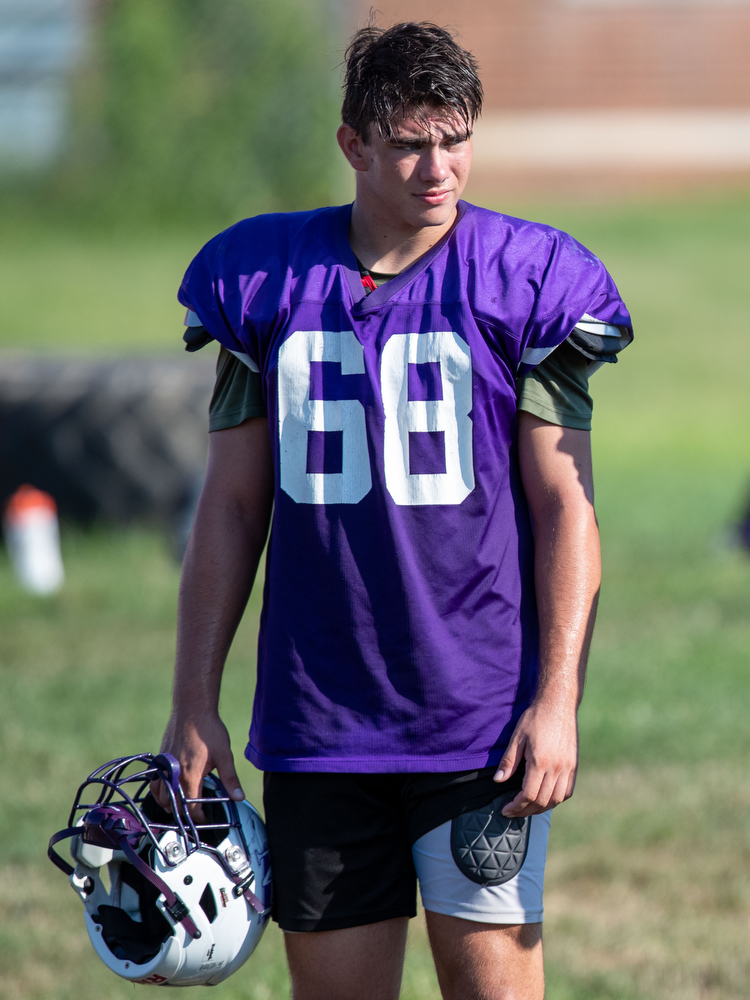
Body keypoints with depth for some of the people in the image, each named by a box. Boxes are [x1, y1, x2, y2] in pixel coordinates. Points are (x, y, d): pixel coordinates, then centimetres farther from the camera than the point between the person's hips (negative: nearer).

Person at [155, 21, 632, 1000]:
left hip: (480, 723, -3)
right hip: (315, 725, 3)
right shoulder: (265, 279, 6)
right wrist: (193, 704, 8)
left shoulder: (526, 281, -2)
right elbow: (232, 505, 11)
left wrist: (558, 699, -9)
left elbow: (565, 504, -2)